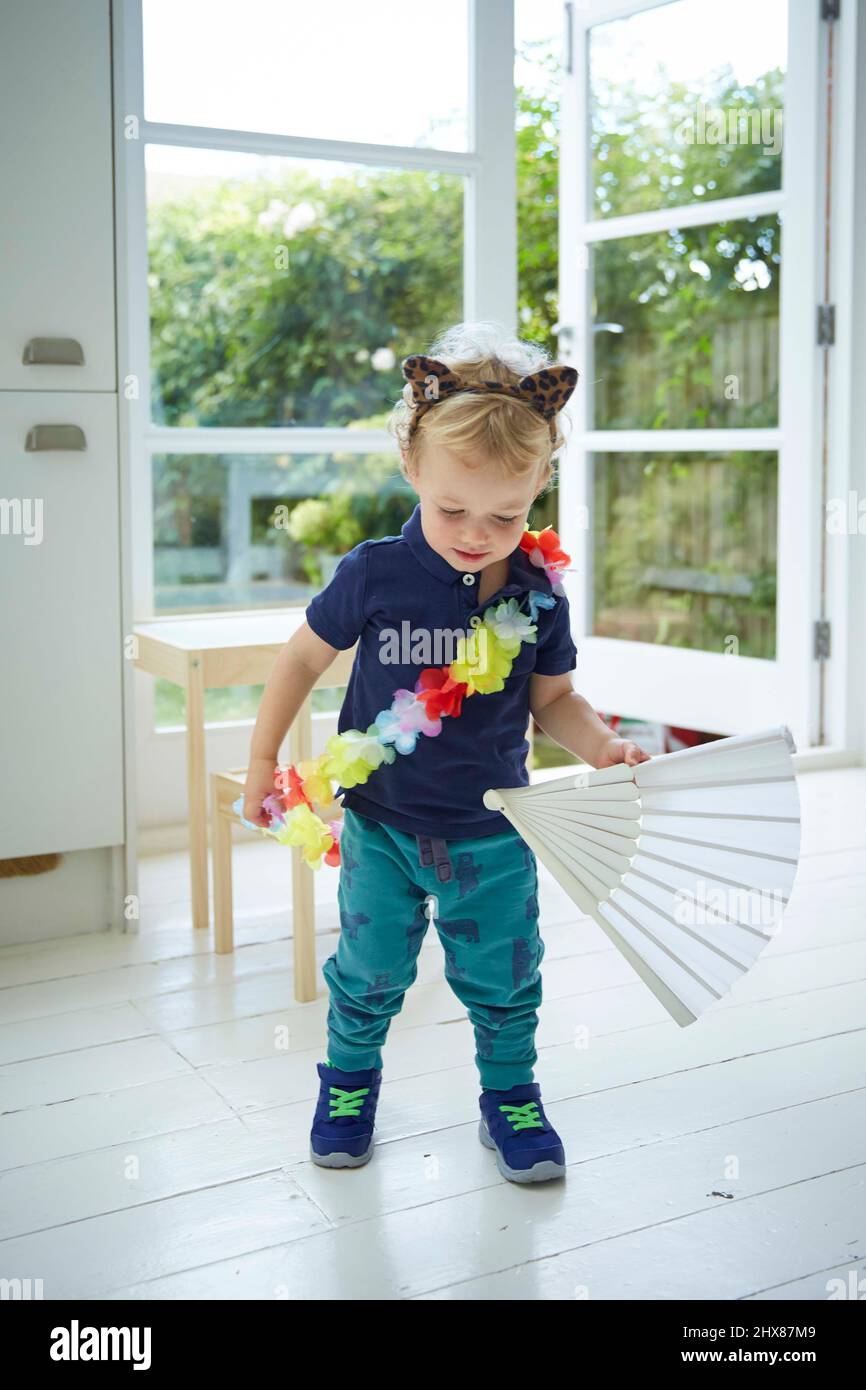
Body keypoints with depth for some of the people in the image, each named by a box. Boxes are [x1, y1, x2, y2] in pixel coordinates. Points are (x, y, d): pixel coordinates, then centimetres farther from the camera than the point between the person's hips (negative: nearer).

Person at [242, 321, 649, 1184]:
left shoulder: (539, 594, -10)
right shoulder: (375, 575, -16)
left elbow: (553, 698, 4)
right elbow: (305, 657, -2)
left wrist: (601, 746, -15)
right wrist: (261, 762, 3)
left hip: (491, 834, 1)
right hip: (382, 825, -1)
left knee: (503, 979, 12)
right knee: (369, 972, 14)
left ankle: (510, 1097, 36)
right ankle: (348, 1083, 40)